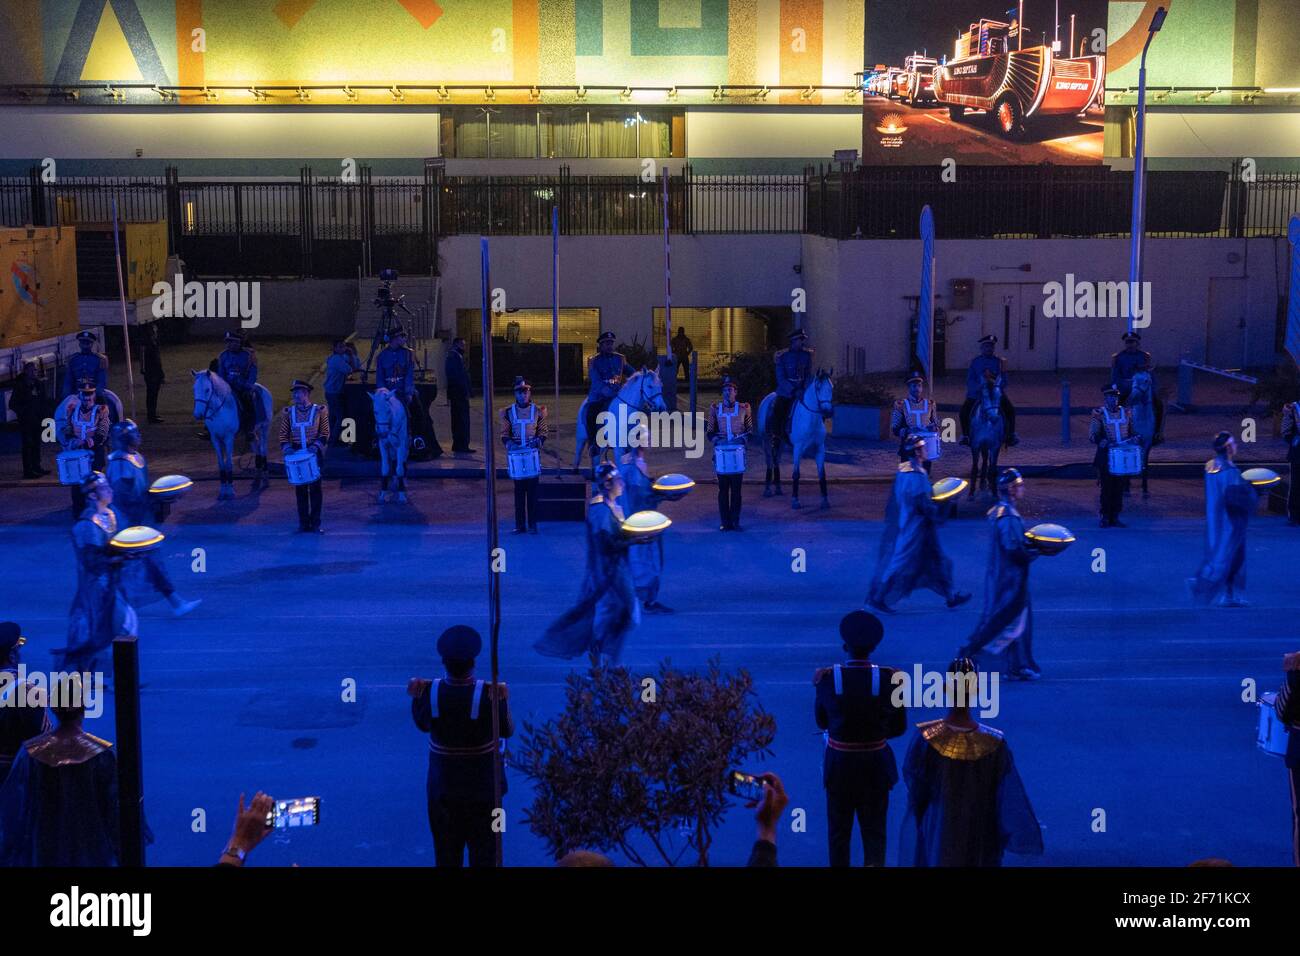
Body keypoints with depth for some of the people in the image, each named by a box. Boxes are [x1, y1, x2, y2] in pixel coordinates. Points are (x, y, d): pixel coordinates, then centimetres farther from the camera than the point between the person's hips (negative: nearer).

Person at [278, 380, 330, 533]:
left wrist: (316, 445, -16)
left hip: (314, 453, -2)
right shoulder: (288, 412, 7)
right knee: (300, 488, 5)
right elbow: (283, 434, 7)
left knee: (315, 487, 0)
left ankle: (315, 523, 6)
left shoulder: (319, 411, 0)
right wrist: (286, 446, -11)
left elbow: (325, 433, -1)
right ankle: (303, 523, 11)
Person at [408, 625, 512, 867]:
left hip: (443, 786, 2)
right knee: (484, 849, 14)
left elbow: (423, 725, 1)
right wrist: (504, 701, -6)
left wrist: (416, 698, 3)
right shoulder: (487, 694, -23)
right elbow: (507, 730, -10)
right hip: (483, 785, -2)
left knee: (447, 850, 18)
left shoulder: (430, 692, -17)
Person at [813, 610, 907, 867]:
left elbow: (821, 722, -2)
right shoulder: (890, 679, -14)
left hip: (839, 764, 0)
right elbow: (899, 727, -5)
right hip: (876, 765, 0)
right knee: (874, 832, 13)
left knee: (839, 832, 15)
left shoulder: (828, 678, -14)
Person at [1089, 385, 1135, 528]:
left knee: (1119, 488, 5)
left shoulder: (1126, 413, 10)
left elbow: (1133, 432, 17)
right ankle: (1105, 517, 6)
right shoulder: (1099, 414, 0)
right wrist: (1101, 441, -23)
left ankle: (1115, 517, 12)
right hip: (1106, 456, -3)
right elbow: (1092, 435, -5)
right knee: (1107, 487, -2)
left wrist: (1134, 439, -5)